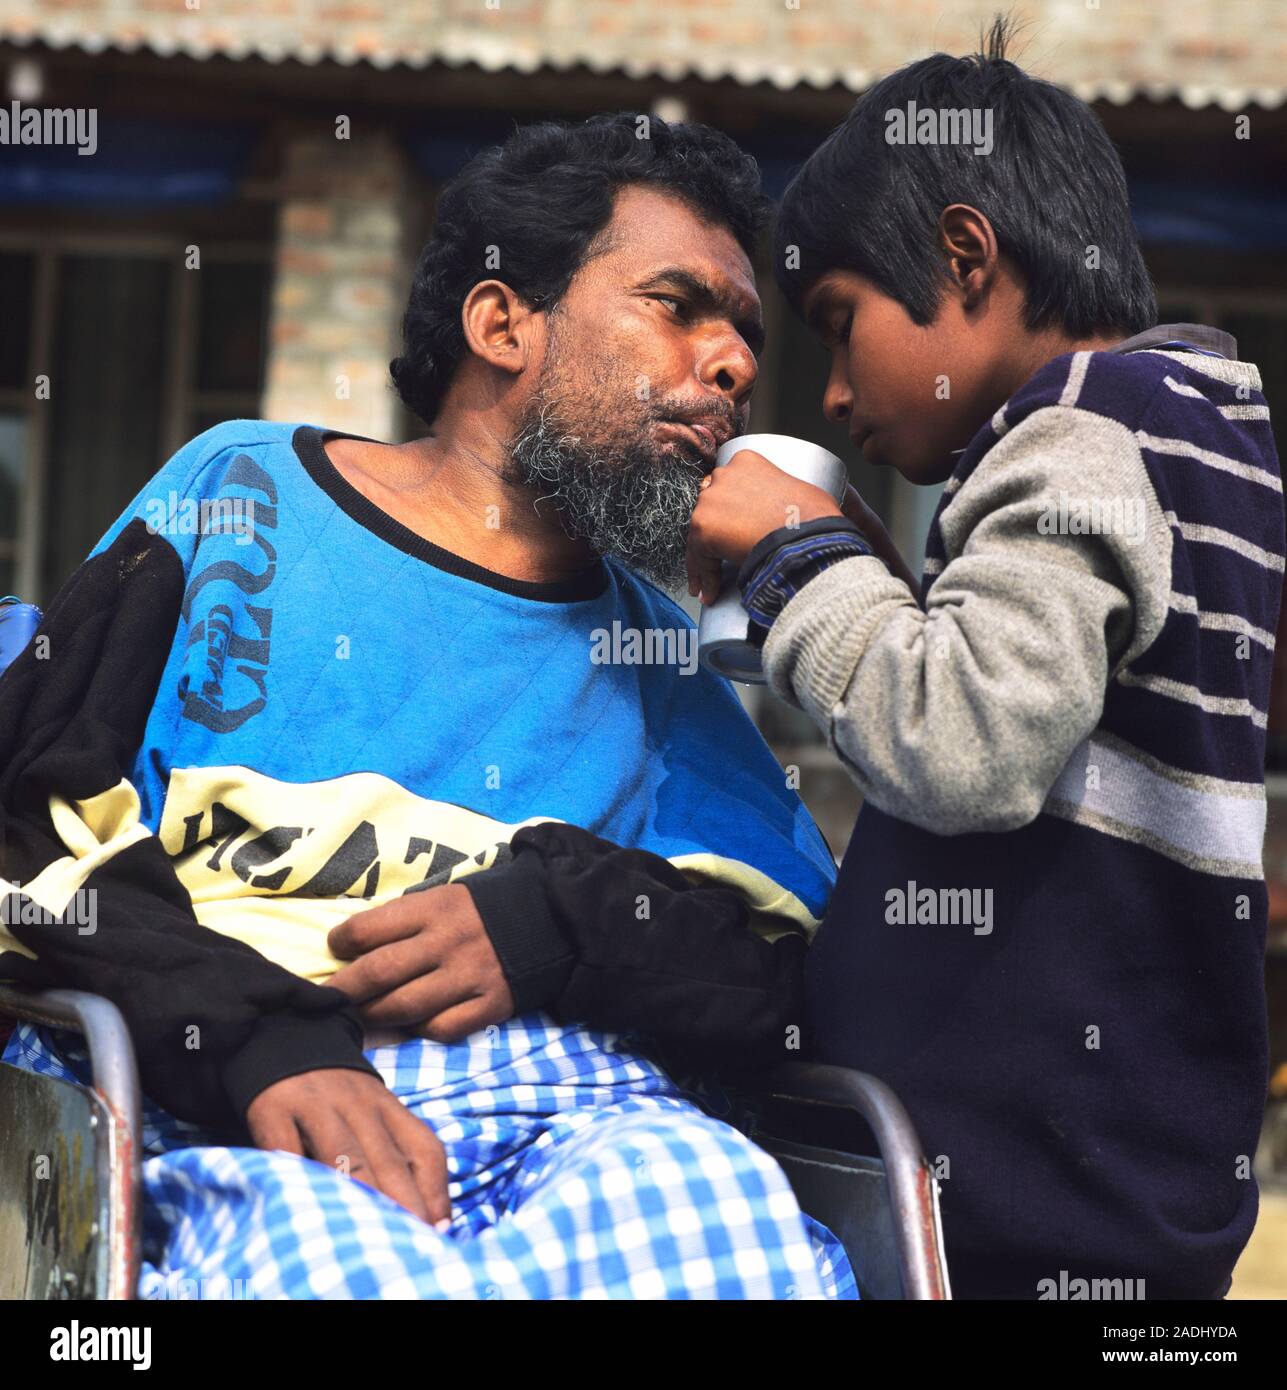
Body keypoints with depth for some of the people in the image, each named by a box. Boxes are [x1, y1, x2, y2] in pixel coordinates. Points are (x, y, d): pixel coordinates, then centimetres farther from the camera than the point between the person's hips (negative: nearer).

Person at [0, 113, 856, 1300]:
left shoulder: (654, 654, 23)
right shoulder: (247, 489, 14)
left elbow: (794, 967, 12)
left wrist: (554, 922, -8)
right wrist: (256, 1033, -16)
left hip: (575, 1112, 3)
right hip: (230, 1114, -3)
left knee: (724, 1206, -33)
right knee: (334, 1255, -39)